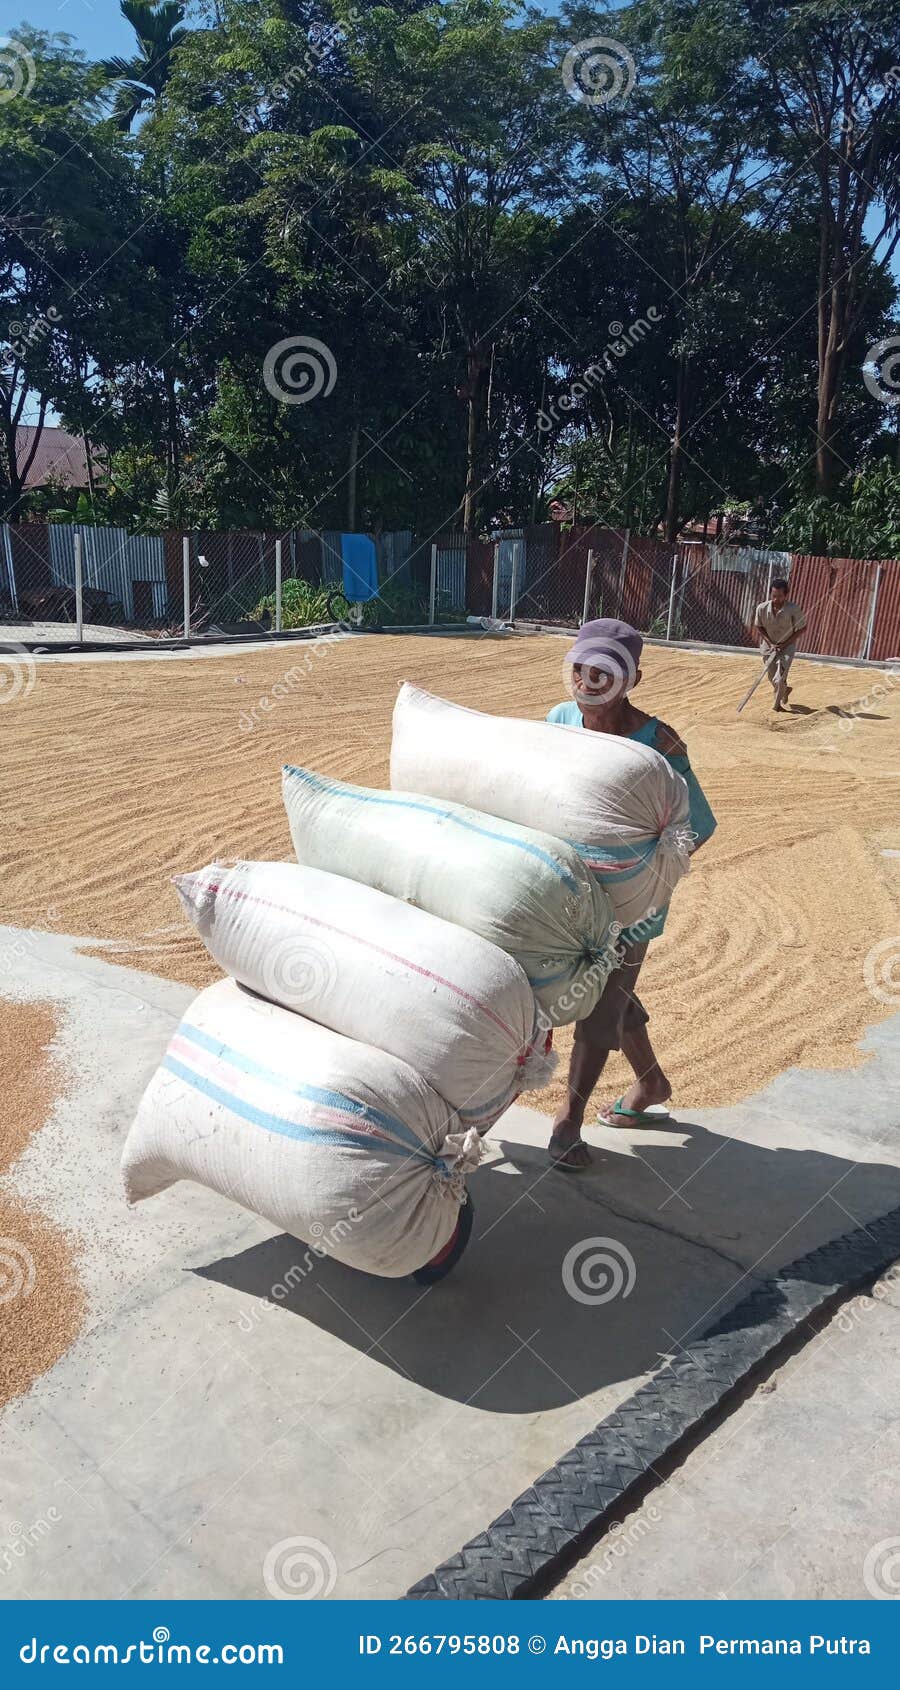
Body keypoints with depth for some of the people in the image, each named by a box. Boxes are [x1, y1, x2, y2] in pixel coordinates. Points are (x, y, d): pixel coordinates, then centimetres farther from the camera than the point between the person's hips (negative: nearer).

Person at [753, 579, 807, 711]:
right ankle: (785, 690, 50)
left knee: (780, 679, -13)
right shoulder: (762, 608, -19)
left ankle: (777, 704, 13)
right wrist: (770, 643, -12)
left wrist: (786, 643, -17)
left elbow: (802, 628, -10)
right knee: (772, 678, 16)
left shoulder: (793, 609, -25)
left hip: (787, 647, -3)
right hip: (769, 645, 3)